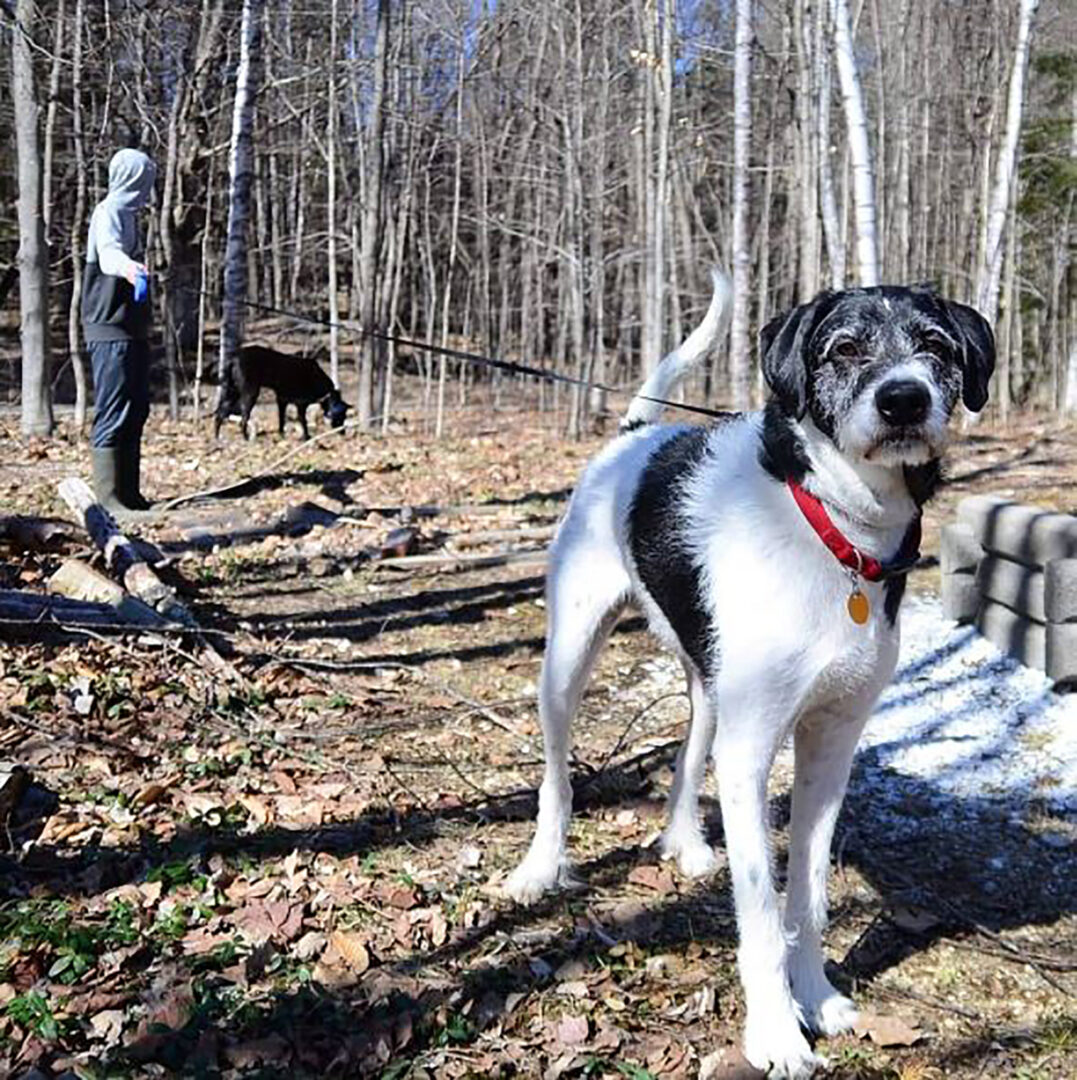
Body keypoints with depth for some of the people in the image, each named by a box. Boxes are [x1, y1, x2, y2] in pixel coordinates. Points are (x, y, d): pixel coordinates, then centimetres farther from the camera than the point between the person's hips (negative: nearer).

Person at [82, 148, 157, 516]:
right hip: (111, 330, -10)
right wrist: (134, 272, -52)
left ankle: (129, 493, 18)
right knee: (114, 414, -11)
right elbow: (109, 253, -32)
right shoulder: (109, 213, -11)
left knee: (136, 411, 12)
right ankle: (108, 498, -10)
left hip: (131, 329, 10)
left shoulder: (127, 214, 20)